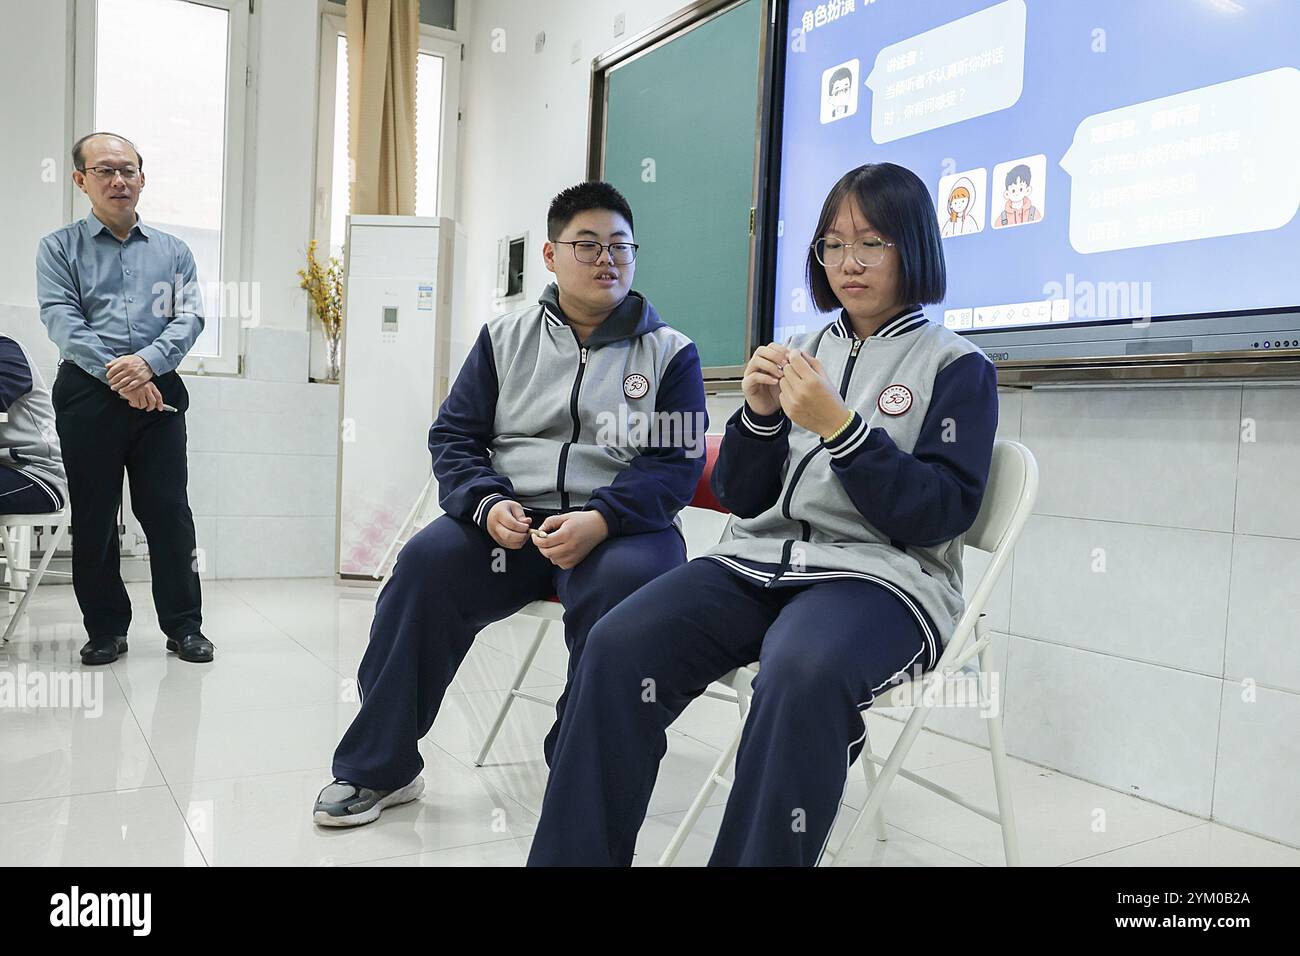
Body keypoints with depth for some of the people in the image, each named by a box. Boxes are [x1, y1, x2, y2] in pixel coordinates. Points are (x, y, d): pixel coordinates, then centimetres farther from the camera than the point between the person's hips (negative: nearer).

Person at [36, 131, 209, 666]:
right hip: (88, 395, 0)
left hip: (159, 392, 1)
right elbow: (61, 321, -4)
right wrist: (118, 376, -15)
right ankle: (106, 630, 15)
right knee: (93, 516, 4)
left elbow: (189, 317, 3)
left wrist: (147, 362, -15)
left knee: (168, 511, 0)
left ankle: (184, 625, 8)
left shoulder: (172, 251, 14)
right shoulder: (59, 249, 9)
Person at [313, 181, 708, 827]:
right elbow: (454, 434, 12)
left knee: (628, 583, -35)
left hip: (622, 525, -2)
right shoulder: (506, 338, 14)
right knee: (427, 563, -25)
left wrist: (601, 519, -20)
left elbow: (678, 463, -2)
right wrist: (487, 504, -10)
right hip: (510, 520, 2)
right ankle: (378, 769, -9)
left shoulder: (670, 351, 7)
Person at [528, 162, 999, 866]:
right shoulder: (803, 352, 17)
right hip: (759, 561, 4)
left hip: (880, 572, -4)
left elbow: (943, 514, -6)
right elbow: (742, 498, 15)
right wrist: (760, 415, -4)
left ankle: (756, 855, -21)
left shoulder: (957, 366, 5)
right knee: (619, 645, -22)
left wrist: (838, 426, -14)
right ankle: (575, 852, -12)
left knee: (802, 672, -38)